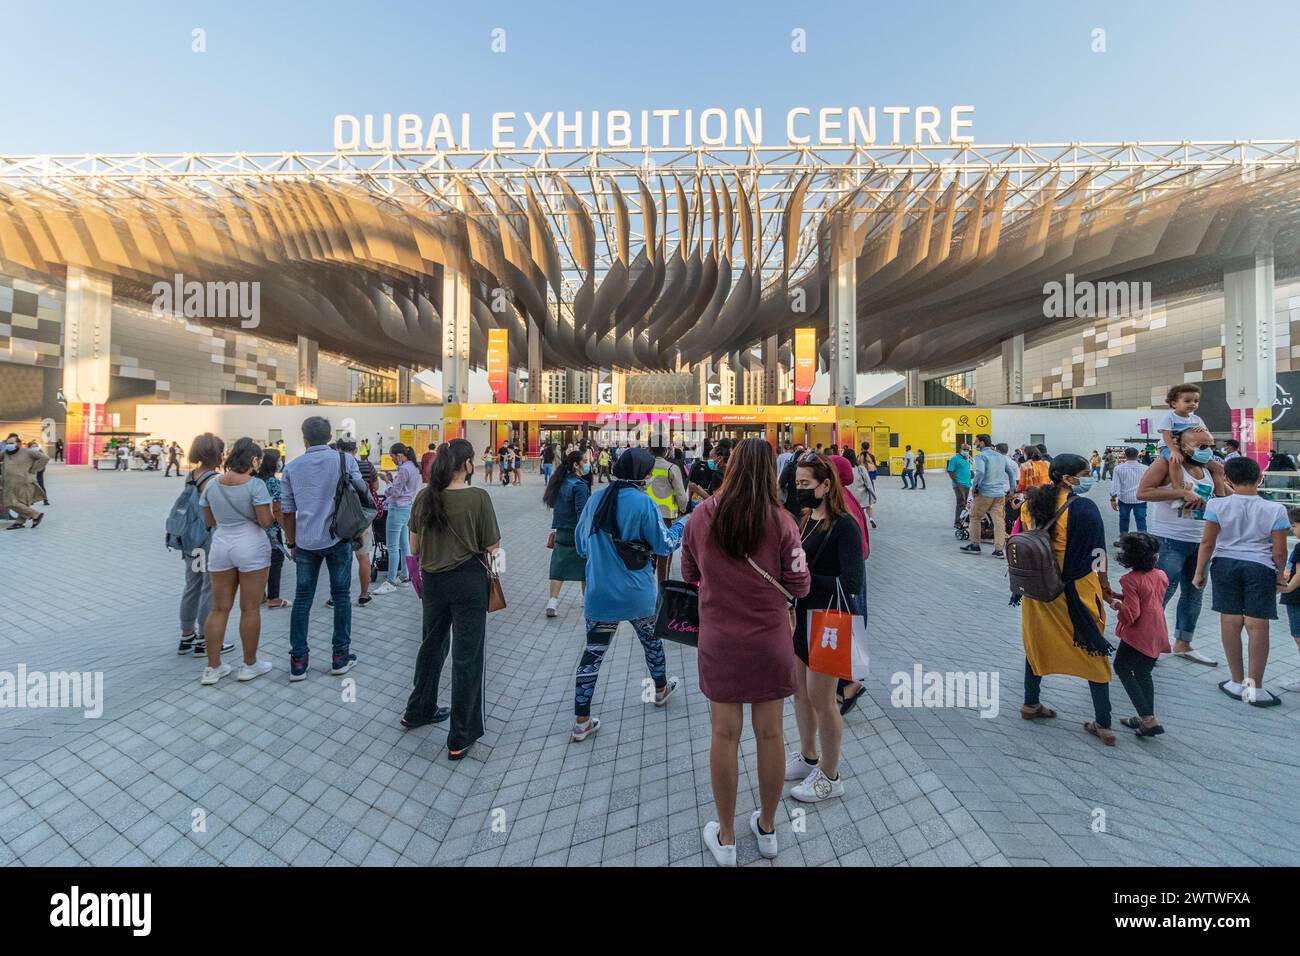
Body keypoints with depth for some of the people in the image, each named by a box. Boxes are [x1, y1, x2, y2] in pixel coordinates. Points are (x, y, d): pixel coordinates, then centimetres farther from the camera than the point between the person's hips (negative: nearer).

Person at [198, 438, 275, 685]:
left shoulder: (211, 485, 5)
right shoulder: (255, 485, -13)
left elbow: (209, 521, 11)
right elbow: (265, 521, -15)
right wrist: (273, 515, 5)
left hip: (220, 546, 5)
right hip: (251, 547, -5)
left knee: (219, 608, 12)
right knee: (250, 609, 5)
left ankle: (212, 668, 18)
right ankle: (250, 665, 16)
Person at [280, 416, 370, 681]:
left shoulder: (292, 467, 2)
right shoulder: (345, 460, -5)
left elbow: (287, 509, 7)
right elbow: (362, 492, 3)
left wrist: (291, 542, 17)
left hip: (305, 542, 2)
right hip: (338, 539, -2)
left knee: (302, 599, 10)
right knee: (341, 596, 9)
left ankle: (298, 660, 14)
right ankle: (341, 656, 15)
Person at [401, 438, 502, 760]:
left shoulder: (424, 496, -1)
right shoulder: (478, 497, -17)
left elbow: (414, 547, 7)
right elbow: (492, 547, -12)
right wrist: (489, 552, 9)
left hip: (433, 580, 5)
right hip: (468, 580, -5)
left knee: (432, 645, 26)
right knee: (467, 657, 7)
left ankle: (418, 711, 46)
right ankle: (460, 739, 18)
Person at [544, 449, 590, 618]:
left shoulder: (560, 482, 6)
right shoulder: (579, 485, -18)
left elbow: (554, 507, 12)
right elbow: (582, 513, -21)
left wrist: (554, 529, 19)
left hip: (561, 532, 6)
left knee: (559, 566, 9)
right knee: (586, 567, 12)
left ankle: (552, 602, 5)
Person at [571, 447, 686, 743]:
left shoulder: (596, 499, -1)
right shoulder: (643, 503, -16)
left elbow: (580, 542, 9)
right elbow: (665, 545, -9)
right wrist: (683, 524, 8)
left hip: (599, 593, 3)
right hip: (637, 593, -2)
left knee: (593, 652, 8)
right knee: (652, 640, 23)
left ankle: (581, 721, 12)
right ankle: (661, 690, 45)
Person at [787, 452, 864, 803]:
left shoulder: (844, 526, -17)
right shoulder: (806, 520, 5)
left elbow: (852, 583, -22)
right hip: (800, 616, 8)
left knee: (821, 698, 6)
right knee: (799, 691, 19)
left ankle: (829, 777, 27)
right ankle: (808, 757, 41)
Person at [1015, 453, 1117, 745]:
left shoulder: (1030, 504, -3)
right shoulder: (1084, 507, -16)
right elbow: (1097, 553, -11)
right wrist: (1105, 586, 3)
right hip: (1076, 590, -4)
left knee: (1037, 645, 19)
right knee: (1094, 653, 11)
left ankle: (1030, 704, 32)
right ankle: (1104, 726, 19)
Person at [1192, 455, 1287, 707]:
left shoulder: (1217, 505, -9)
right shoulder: (1275, 510, -7)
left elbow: (1207, 542, -7)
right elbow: (1279, 550, -4)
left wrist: (1199, 572, 2)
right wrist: (1280, 575, 12)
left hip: (1225, 564, 0)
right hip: (1260, 568, 0)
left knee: (1230, 621, 7)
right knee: (1257, 625, 5)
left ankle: (1237, 683, 18)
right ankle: (1254, 687, 10)